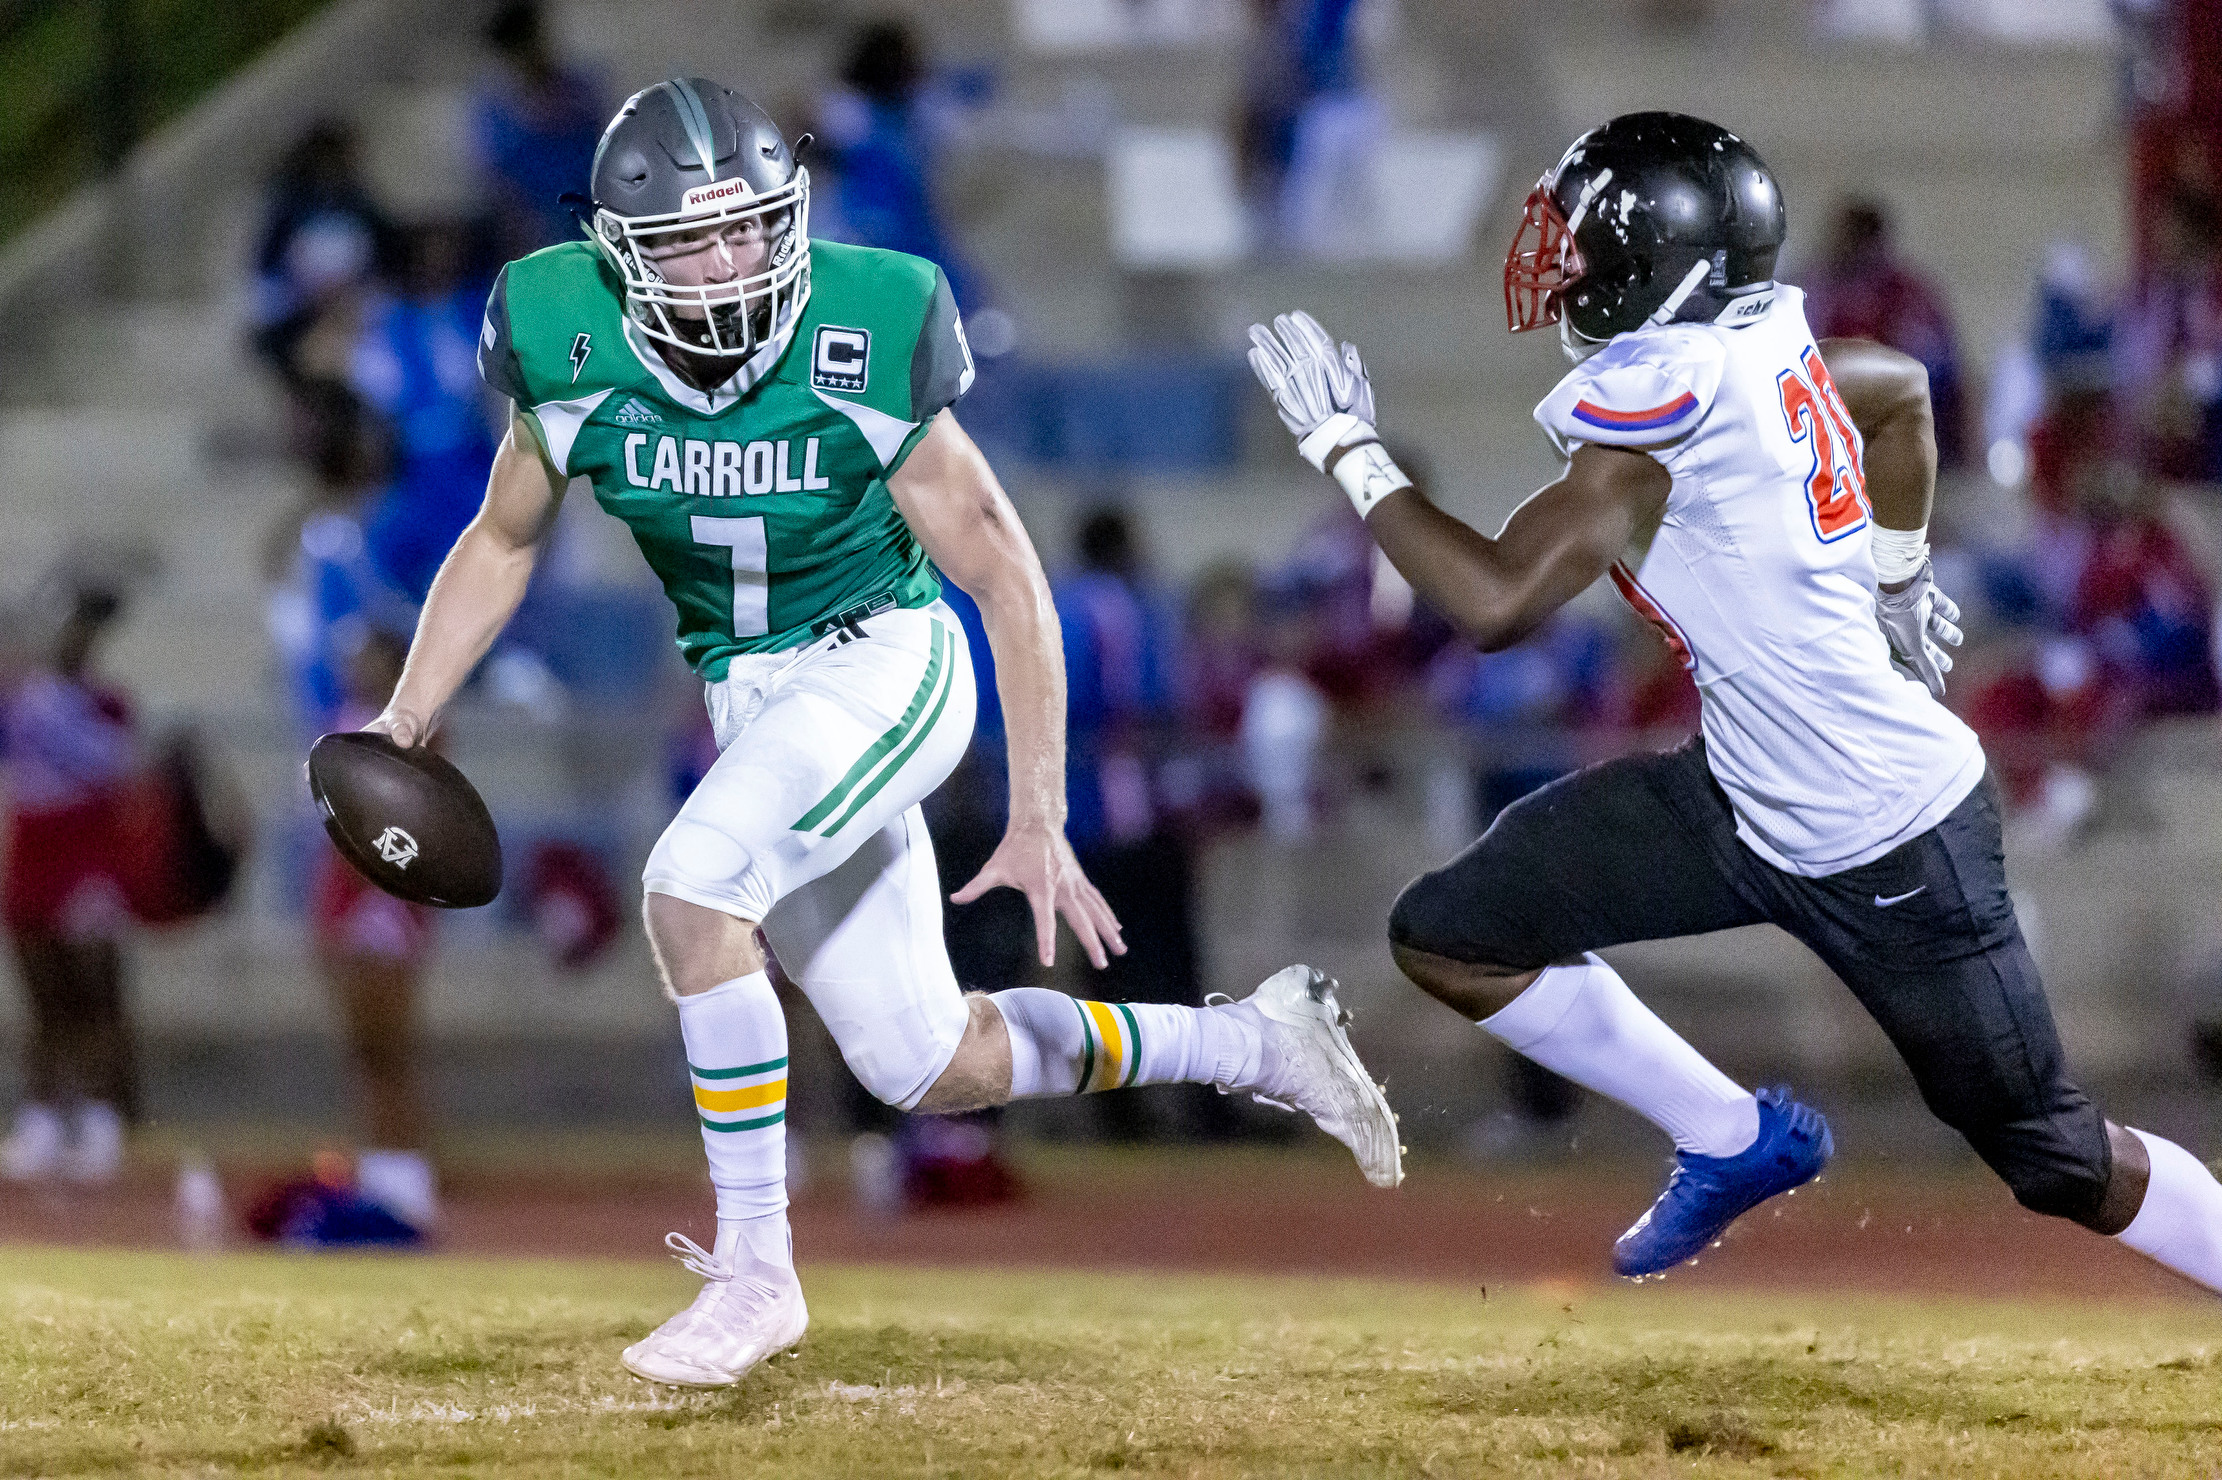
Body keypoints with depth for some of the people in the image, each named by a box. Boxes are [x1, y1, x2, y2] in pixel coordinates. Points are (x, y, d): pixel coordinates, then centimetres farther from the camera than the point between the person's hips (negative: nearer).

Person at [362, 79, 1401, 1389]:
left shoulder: (861, 352, -21)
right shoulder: (579, 359, -12)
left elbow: (1009, 583, -13)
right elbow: (504, 543, 6)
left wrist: (1039, 820, -15)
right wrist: (403, 725, -4)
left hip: (884, 669, -5)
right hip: (747, 701, 5)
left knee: (691, 886, -30)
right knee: (936, 1070, 5)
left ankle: (757, 1271, -19)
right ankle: (1259, 1046, 28)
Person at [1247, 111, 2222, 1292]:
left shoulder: (1663, 390, -25)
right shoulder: (1750, 346, 0)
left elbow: (1499, 601, -28)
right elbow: (1902, 390, 20)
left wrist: (1345, 446, -18)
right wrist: (1896, 585, 29)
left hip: (1890, 846, -9)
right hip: (1750, 799, 9)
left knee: (2055, 1162, 3)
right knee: (1447, 932, 3)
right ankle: (1735, 1143, 17)